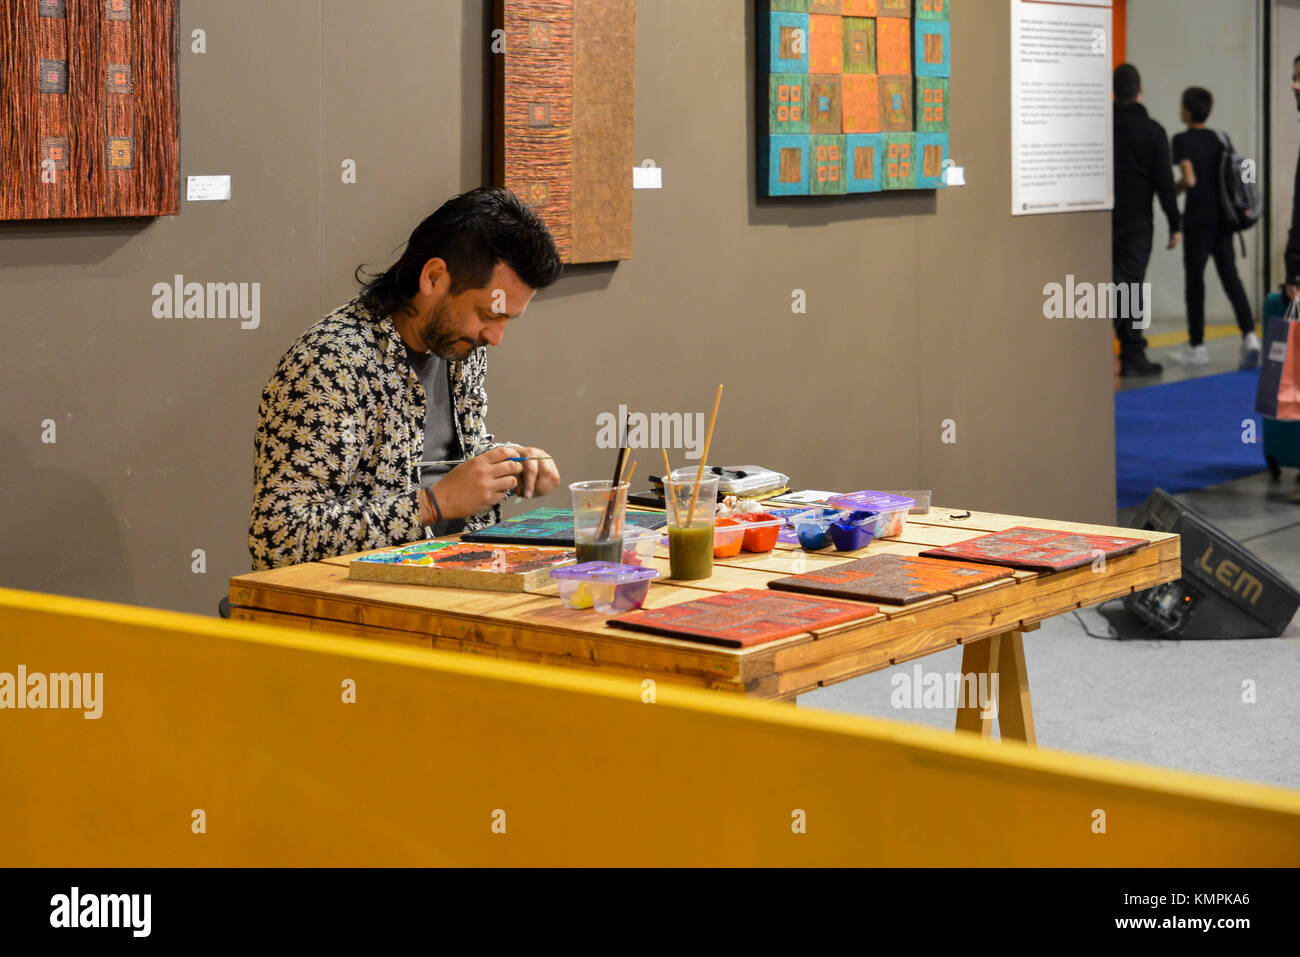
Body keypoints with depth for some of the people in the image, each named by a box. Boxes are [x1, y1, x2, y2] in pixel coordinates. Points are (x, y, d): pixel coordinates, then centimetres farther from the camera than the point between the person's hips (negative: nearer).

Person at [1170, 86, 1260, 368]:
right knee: (1230, 277, 5)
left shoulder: (1182, 140, -9)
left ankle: (1196, 346, 9)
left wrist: (1174, 188, 0)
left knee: (1195, 280, 3)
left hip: (1198, 218, -5)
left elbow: (1190, 179, -18)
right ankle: (1249, 336, -10)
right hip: (1222, 216, 6)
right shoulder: (1218, 139, 10)